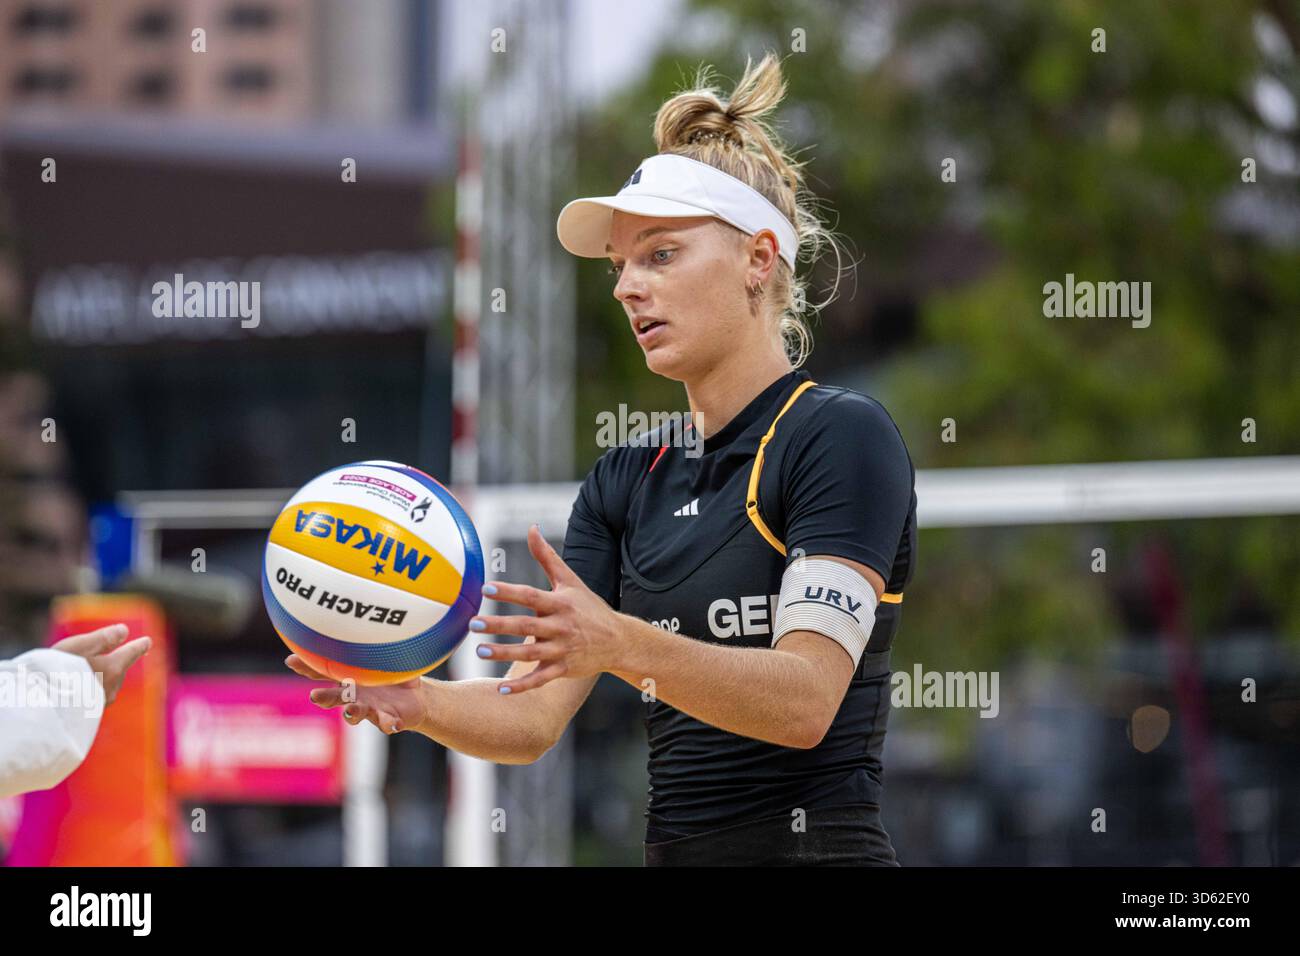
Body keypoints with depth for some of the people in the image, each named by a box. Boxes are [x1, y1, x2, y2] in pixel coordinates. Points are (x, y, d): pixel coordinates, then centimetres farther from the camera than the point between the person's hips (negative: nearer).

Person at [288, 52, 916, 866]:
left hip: (816, 844, -6)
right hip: (674, 847, 6)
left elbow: (806, 697, -19)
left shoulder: (842, 435, -8)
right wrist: (413, 700, -16)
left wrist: (622, 644, -31)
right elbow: (533, 716, 3)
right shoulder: (626, 484, 12)